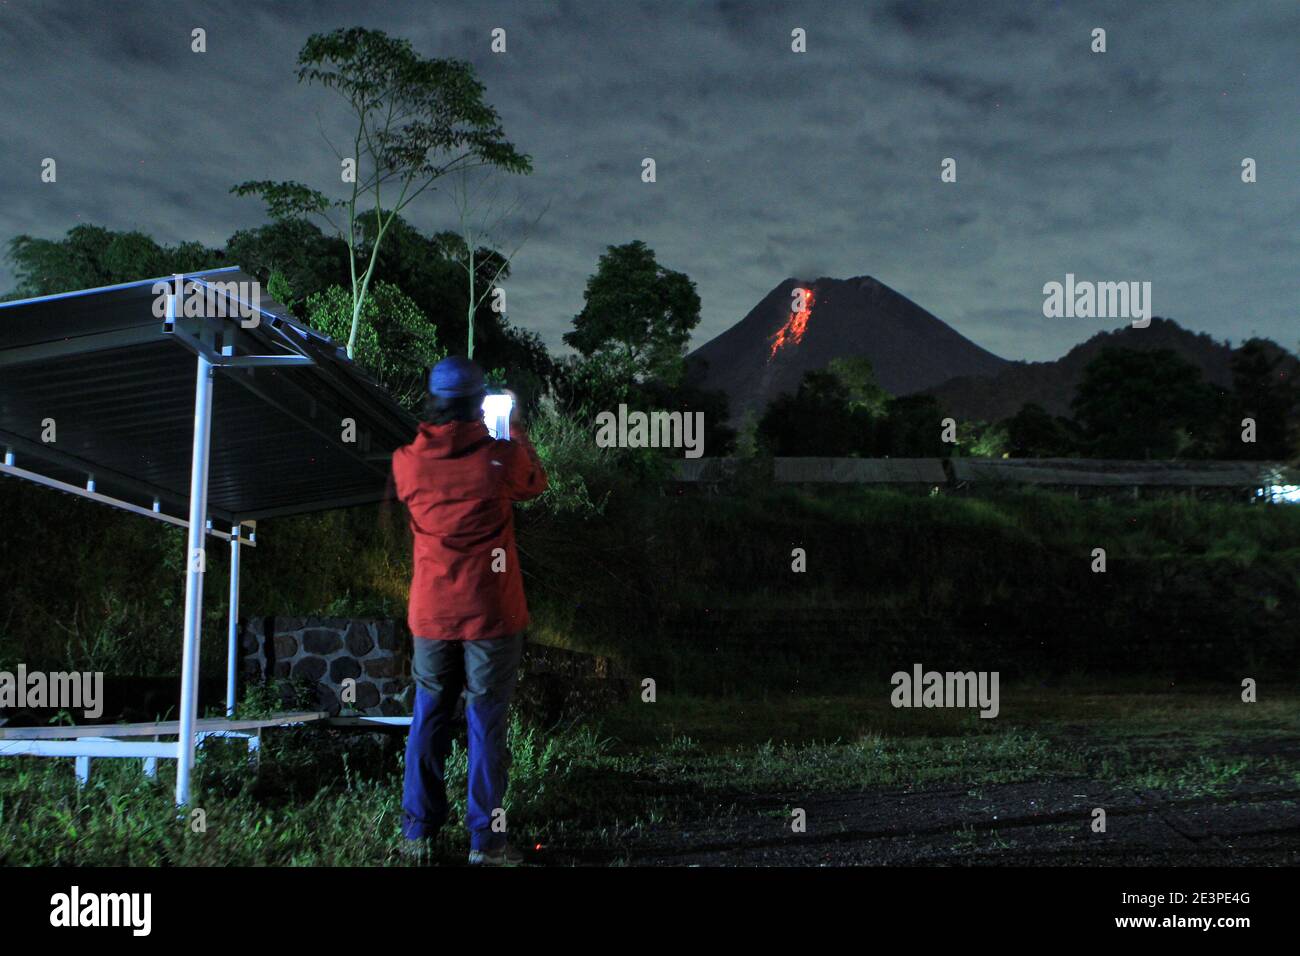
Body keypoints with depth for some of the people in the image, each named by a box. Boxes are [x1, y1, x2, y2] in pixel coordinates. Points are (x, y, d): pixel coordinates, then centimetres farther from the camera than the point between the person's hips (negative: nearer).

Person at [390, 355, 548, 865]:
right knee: (486, 723, 7)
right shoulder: (499, 456, -13)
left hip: (431, 613, 3)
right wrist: (515, 429, 22)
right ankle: (485, 840, 15)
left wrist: (434, 430, 23)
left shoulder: (408, 459, -6)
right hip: (491, 613, -3)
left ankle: (418, 831, 25)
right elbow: (535, 483, 9)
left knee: (428, 719, 17)